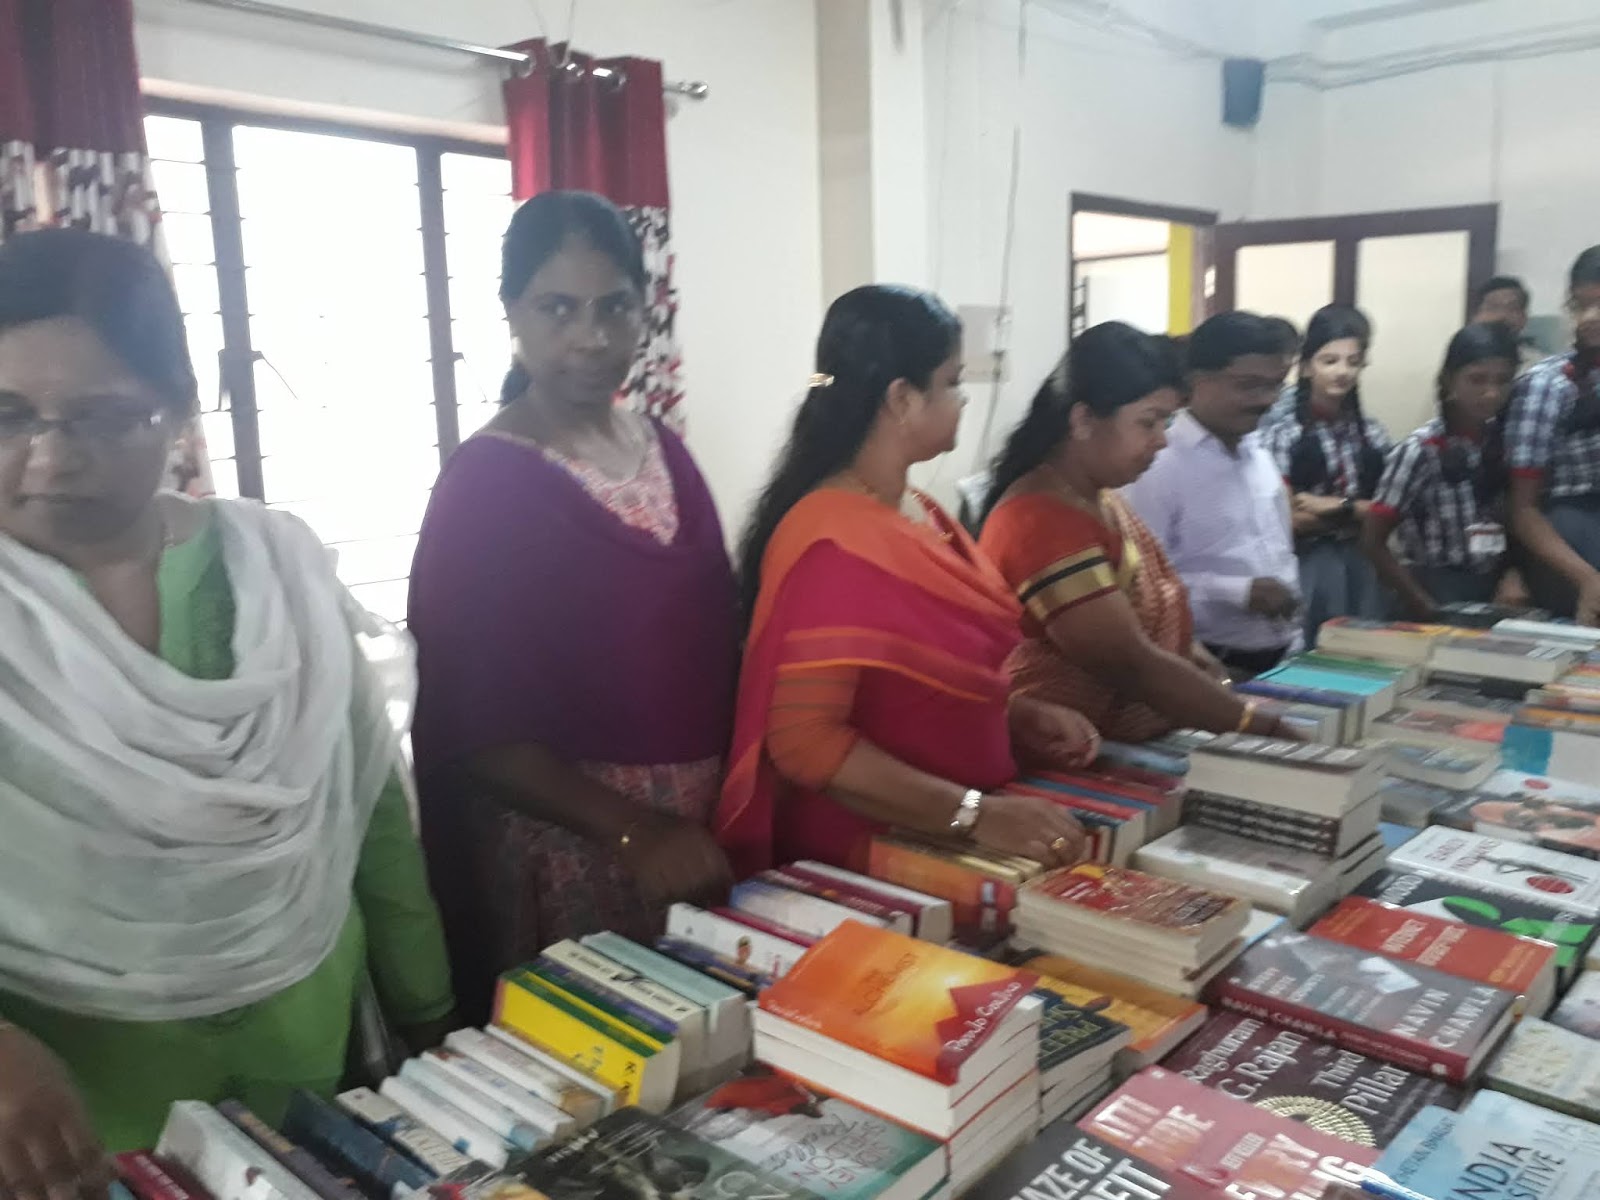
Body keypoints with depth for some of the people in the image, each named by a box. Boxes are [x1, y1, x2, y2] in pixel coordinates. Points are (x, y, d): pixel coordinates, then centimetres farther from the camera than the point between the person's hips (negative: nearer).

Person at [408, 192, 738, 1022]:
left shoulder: (665, 453, 5)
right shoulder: (483, 483, -14)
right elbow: (476, 730, -16)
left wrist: (730, 810, 5)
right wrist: (634, 830, -23)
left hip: (695, 833, 6)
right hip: (563, 844, -6)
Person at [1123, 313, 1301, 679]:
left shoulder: (1260, 456, 11)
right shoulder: (1159, 464, -15)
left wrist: (1293, 646, 14)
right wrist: (1239, 592, -22)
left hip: (1276, 662, 7)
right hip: (1208, 667, -7)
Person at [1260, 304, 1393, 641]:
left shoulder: (1370, 432, 9)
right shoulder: (1282, 427, -7)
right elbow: (1284, 517, -12)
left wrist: (1337, 506, -13)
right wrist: (1360, 514, -5)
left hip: (1361, 567, 5)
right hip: (1304, 568, -5)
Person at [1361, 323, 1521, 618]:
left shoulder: (1506, 441, 1)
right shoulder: (1419, 451, -13)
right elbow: (1373, 541, -12)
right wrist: (1425, 606, -13)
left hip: (1497, 590, 4)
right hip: (1440, 595, -4)